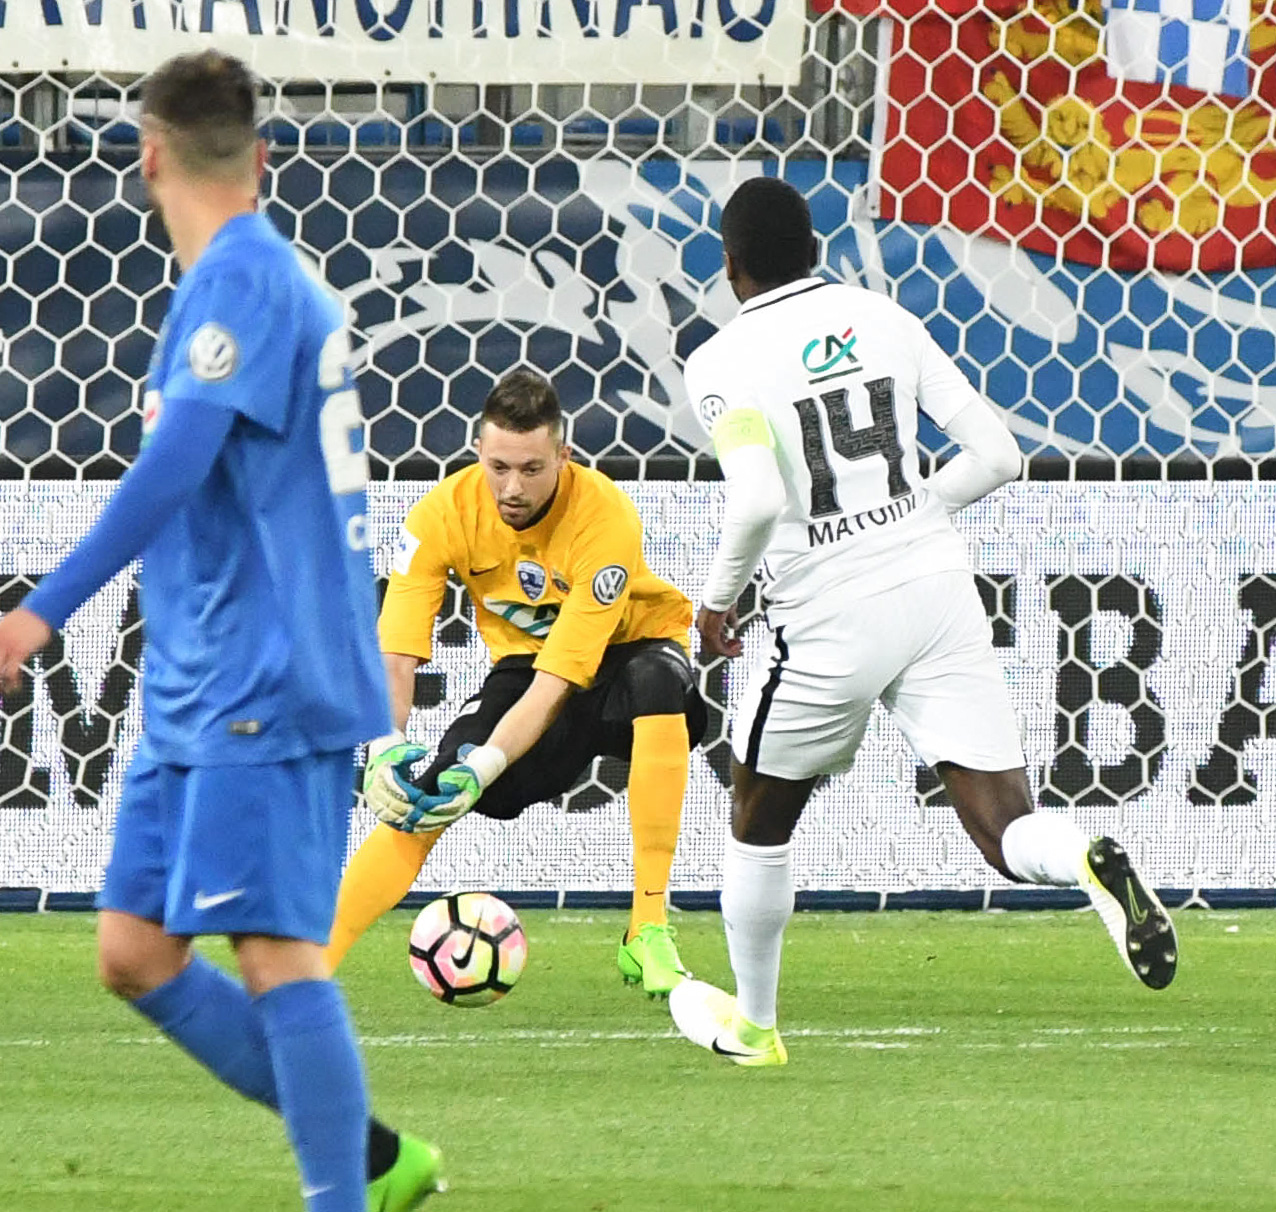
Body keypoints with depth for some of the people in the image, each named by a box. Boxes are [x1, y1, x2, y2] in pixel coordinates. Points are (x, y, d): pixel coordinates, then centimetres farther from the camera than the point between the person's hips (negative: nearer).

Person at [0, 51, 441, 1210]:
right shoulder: (280, 279, 17)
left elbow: (177, 460, -26)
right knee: (135, 951, 6)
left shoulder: (243, 282, -13)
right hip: (197, 692, 9)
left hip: (267, 684, -9)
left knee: (275, 951, -12)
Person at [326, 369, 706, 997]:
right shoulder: (445, 512, -21)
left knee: (656, 681, -38)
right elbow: (395, 651, -24)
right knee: (420, 791, -19)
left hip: (627, 646, -3)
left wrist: (484, 766, -45)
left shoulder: (606, 517, -32)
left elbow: (560, 678, -34)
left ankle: (648, 933, -36)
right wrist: (386, 748, -43)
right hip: (525, 657, 3)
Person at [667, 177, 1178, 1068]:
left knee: (760, 824, 22)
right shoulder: (883, 320, 8)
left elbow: (760, 501, -21)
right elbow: (997, 455, 6)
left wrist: (719, 596, -4)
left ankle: (753, 1023, 35)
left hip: (831, 621, -3)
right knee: (1007, 829, -2)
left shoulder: (722, 364, -6)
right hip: (937, 585, 3)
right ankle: (1092, 864, -35)